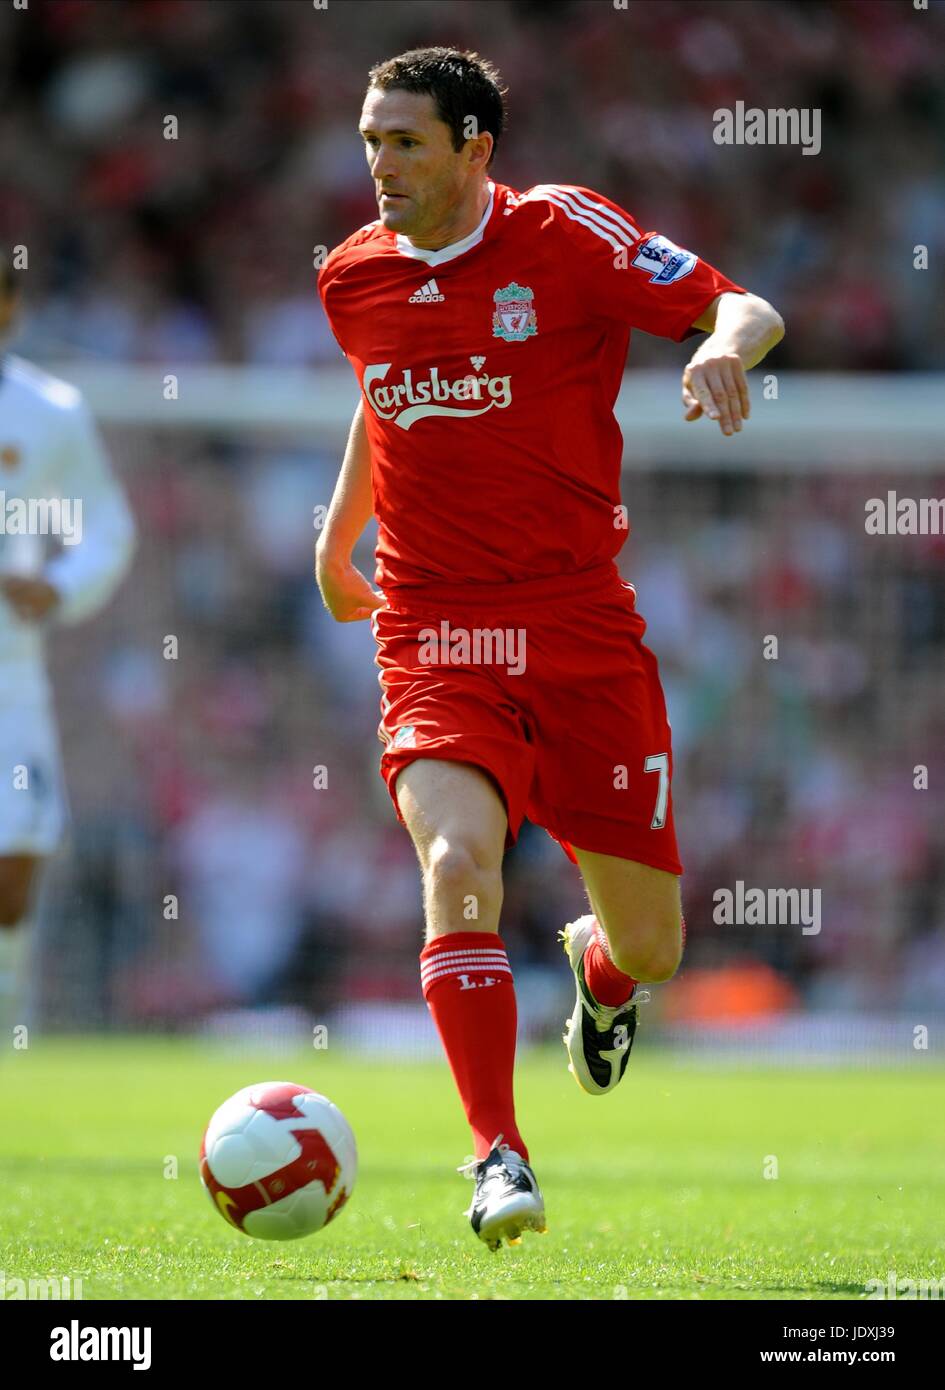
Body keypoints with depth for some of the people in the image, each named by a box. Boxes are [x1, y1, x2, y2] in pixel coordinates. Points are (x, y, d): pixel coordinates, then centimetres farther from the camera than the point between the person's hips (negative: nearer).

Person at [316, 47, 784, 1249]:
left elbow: (745, 310, -11)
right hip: (433, 636, 1)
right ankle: (497, 1158, -23)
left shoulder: (563, 233, -7)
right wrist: (335, 538, 28)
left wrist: (725, 346, -33)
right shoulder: (354, 278, 6)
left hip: (581, 629, -1)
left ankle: (599, 968, 44)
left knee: (649, 950, 5)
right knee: (457, 860, -28)